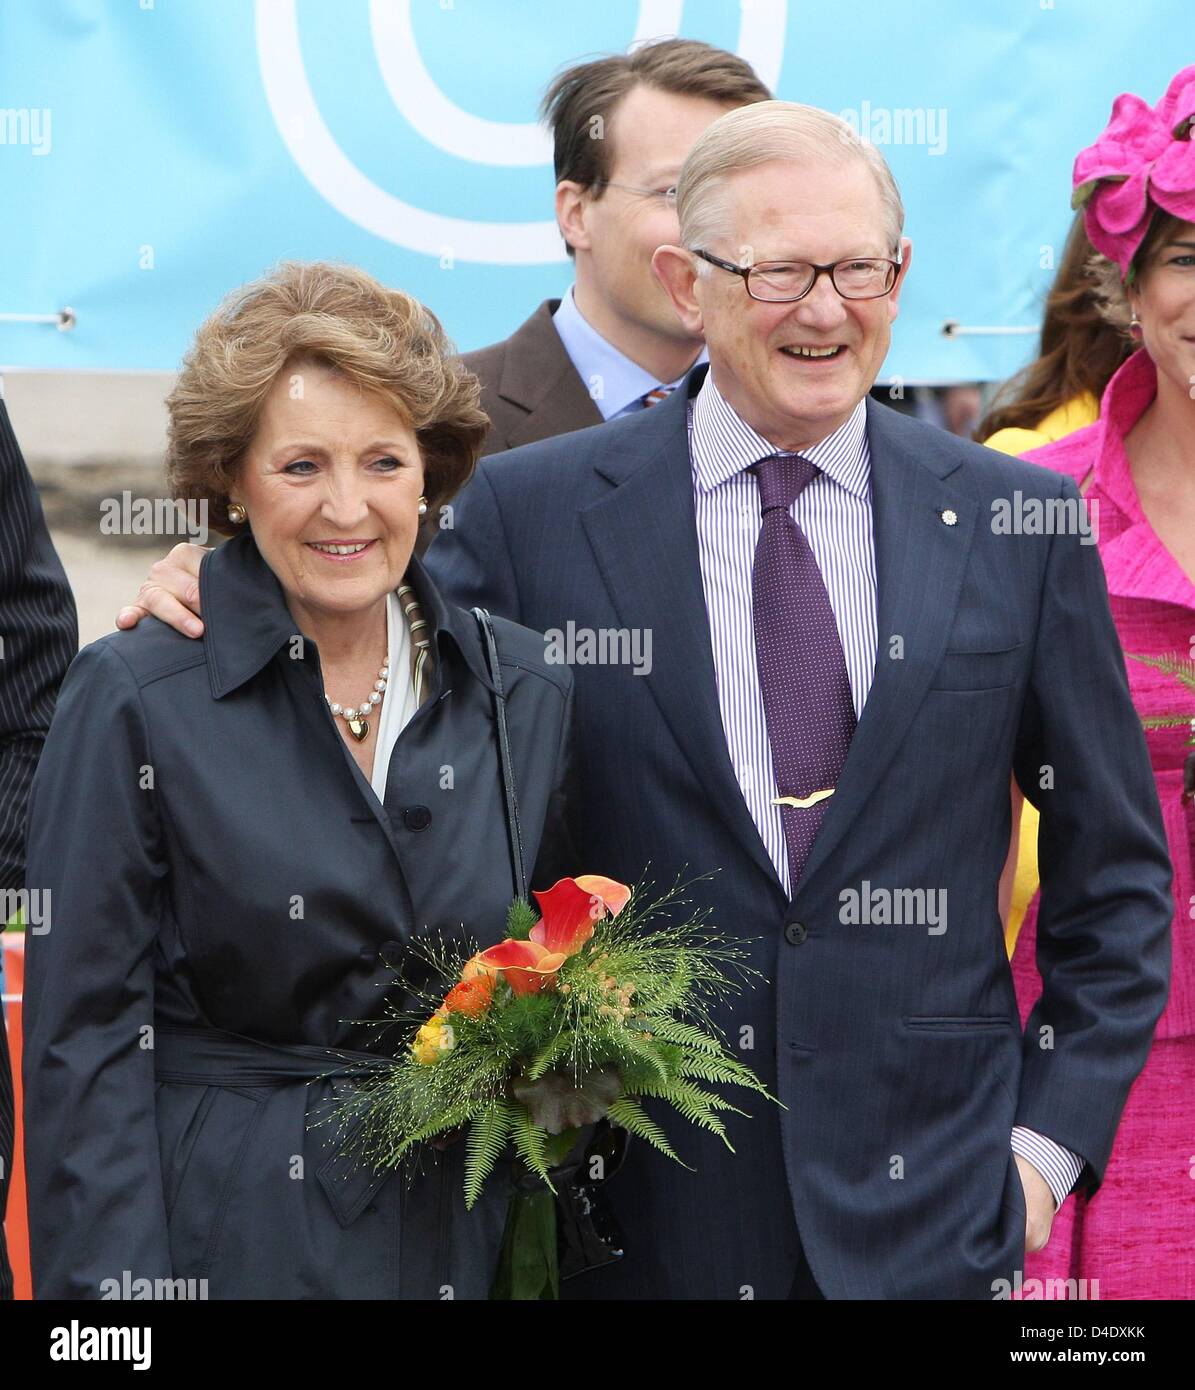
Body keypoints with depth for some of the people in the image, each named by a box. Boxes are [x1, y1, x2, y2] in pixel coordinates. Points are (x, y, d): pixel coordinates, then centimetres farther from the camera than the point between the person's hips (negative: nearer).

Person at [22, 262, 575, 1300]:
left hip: (461, 1243, 4)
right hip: (224, 1242, -3)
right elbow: (87, 1039, -8)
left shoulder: (526, 693, 5)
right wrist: (113, 1286, -15)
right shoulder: (136, 699, -7)